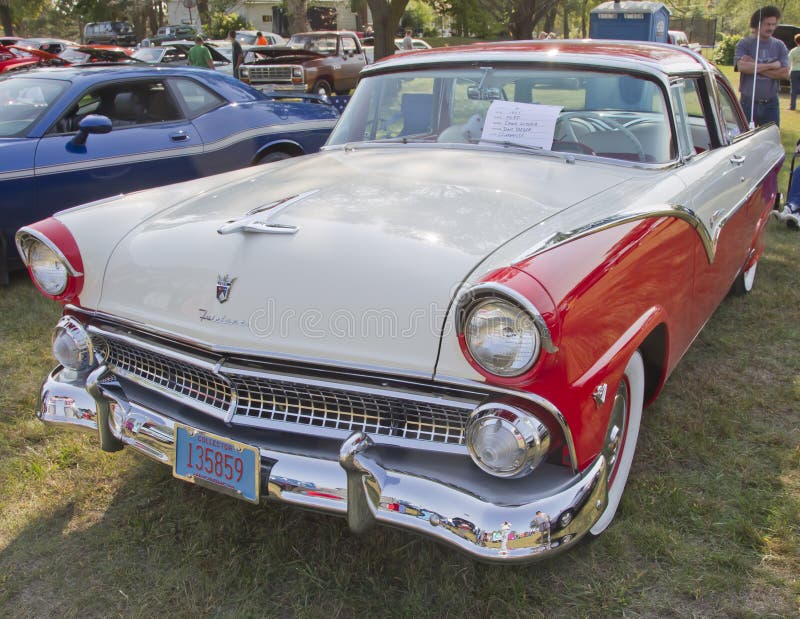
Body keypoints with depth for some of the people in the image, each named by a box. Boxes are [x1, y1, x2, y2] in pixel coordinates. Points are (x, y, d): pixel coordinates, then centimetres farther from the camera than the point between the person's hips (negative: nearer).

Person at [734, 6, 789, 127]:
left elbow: (785, 74, -6)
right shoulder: (744, 44, 0)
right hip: (748, 103, -2)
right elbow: (742, 66, -19)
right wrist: (771, 65, -12)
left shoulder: (779, 46, 5)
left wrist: (755, 67, -13)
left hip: (770, 104, 2)